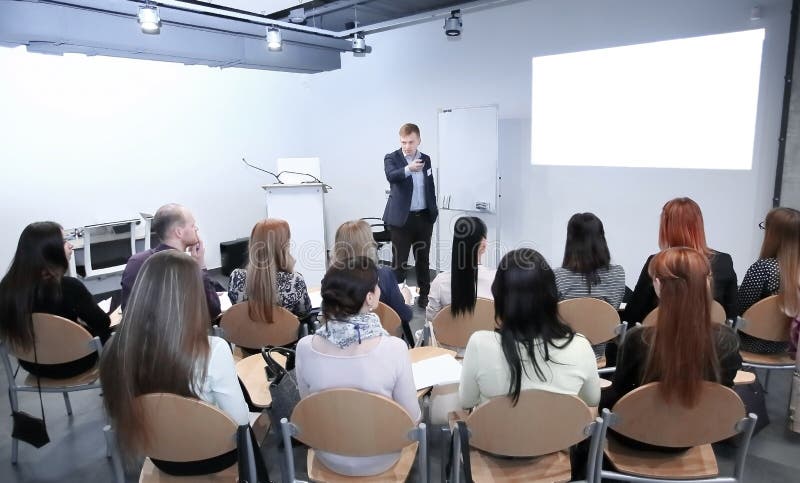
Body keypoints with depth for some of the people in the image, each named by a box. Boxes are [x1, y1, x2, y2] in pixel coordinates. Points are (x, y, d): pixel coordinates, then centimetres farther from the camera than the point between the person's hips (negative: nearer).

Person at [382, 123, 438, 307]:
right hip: (401, 218, -4)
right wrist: (408, 169, -48)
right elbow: (391, 176, -28)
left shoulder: (426, 159, 9)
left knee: (423, 259, 13)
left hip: (424, 217, 4)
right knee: (399, 260, 2)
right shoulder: (392, 158, -6)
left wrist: (434, 212, 12)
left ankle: (424, 295, 24)